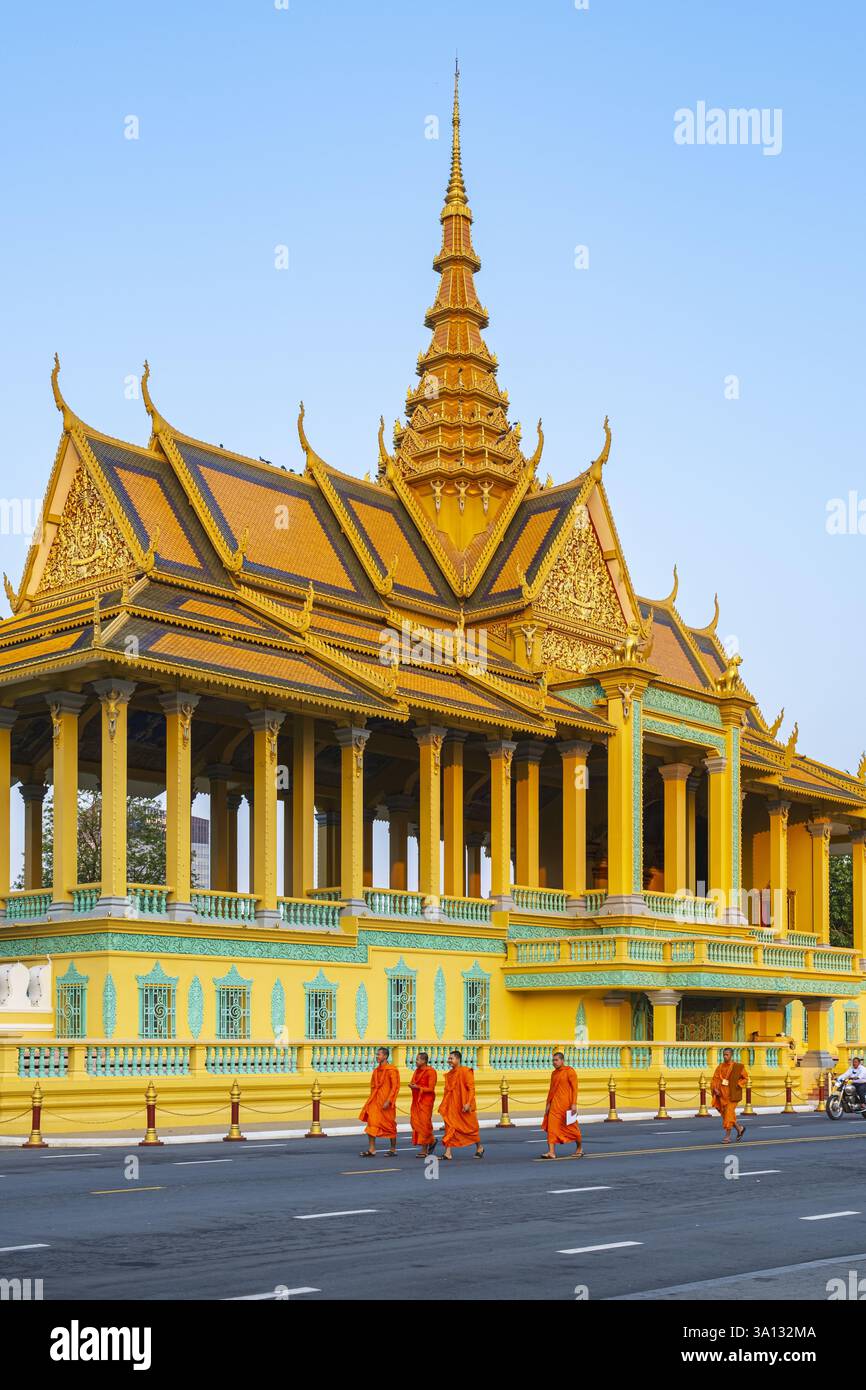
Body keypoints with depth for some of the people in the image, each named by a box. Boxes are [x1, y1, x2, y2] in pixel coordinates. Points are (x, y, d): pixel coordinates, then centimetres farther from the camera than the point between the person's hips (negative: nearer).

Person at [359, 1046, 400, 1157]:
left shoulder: (391, 1070, -12)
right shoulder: (376, 1070, 11)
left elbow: (395, 1087, -15)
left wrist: (388, 1101, -21)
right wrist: (371, 1099, 14)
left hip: (385, 1102, -7)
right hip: (375, 1101, 7)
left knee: (390, 1125, 4)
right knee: (372, 1123, -2)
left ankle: (393, 1149, 16)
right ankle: (371, 1149, -1)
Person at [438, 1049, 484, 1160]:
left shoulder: (466, 1071, -11)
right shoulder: (449, 1074, 10)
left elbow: (471, 1088, -14)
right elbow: (447, 1091, 14)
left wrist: (468, 1103, -22)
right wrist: (443, 1106, 9)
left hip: (463, 1106, -5)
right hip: (452, 1105, 5)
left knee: (470, 1127, 8)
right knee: (450, 1127, -5)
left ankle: (479, 1147, 30)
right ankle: (448, 1153, -9)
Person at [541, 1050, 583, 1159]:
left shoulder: (569, 1071, -8)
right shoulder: (554, 1073, 12)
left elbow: (574, 1088, -11)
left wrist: (574, 1104, -17)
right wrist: (548, 1104, 10)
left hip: (566, 1103, -6)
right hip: (555, 1104, 6)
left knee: (571, 1126, 7)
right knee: (552, 1125, -8)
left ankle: (579, 1148, 29)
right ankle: (551, 1152, -12)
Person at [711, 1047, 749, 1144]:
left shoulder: (738, 1067, -4)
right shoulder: (720, 1067, 7)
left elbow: (745, 1079, 3)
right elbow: (715, 1079, 6)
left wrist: (736, 1086, -10)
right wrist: (715, 1089, -11)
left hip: (732, 1095, -5)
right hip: (722, 1094, 5)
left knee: (729, 1114, -10)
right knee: (725, 1114, 9)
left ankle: (727, 1136, -5)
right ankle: (739, 1128, 29)